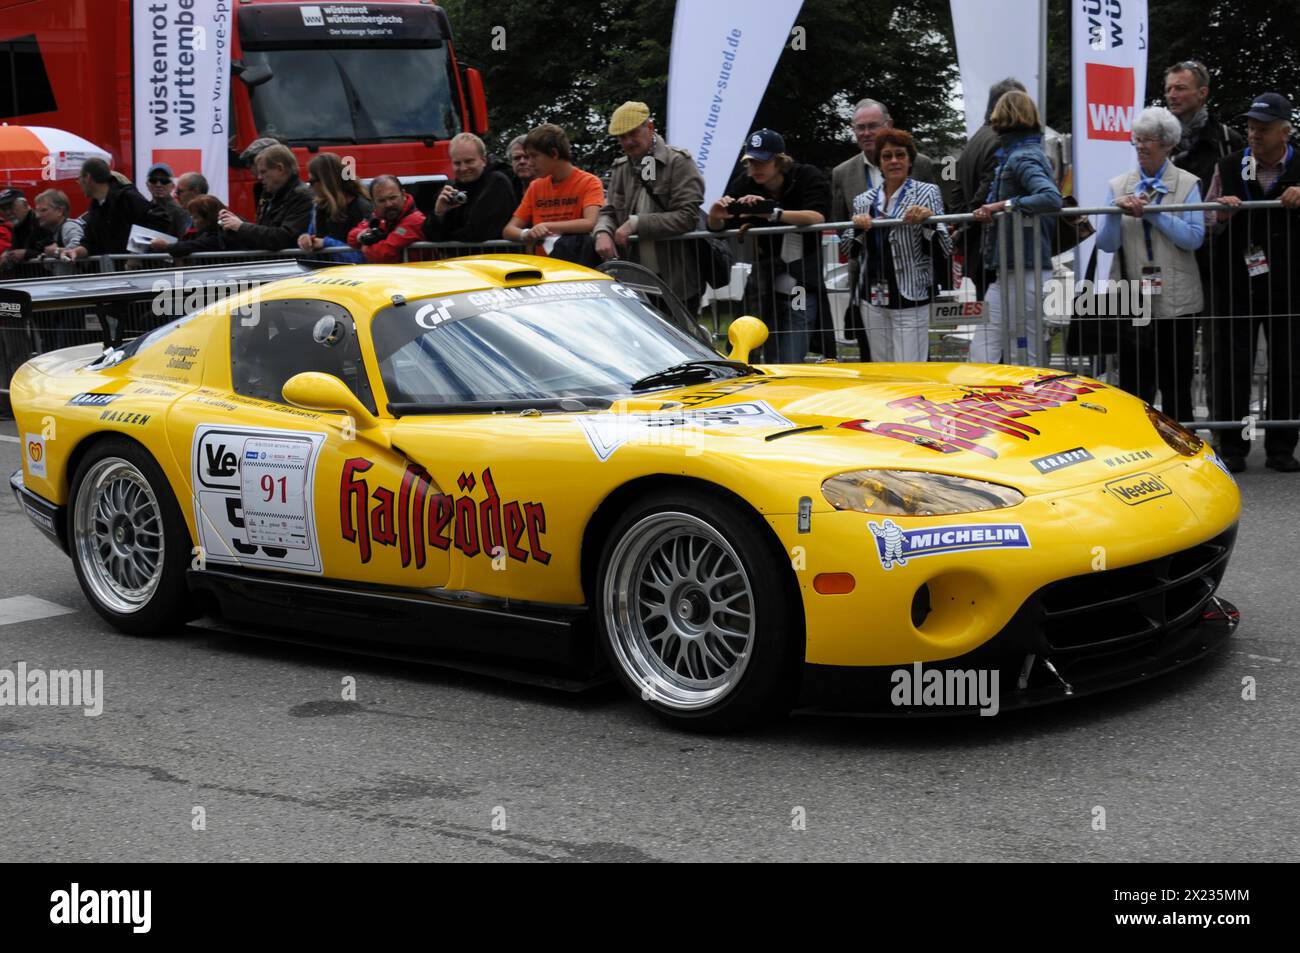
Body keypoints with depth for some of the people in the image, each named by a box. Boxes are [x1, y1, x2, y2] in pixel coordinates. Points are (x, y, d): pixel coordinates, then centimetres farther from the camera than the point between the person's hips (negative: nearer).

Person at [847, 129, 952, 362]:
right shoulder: (863, 201, 12)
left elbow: (946, 248, -3)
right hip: (873, 296, 4)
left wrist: (929, 219, -20)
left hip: (909, 297, -4)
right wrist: (857, 227, -5)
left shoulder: (927, 193, 2)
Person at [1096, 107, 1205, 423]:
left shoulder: (1187, 184, 3)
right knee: (1134, 385, 2)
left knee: (1176, 385, 6)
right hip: (1132, 301, 2)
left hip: (1175, 300, -2)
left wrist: (1153, 212, -14)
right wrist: (1115, 211, -14)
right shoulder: (1118, 186, 10)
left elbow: (1194, 238, -9)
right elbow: (1107, 244, 2)